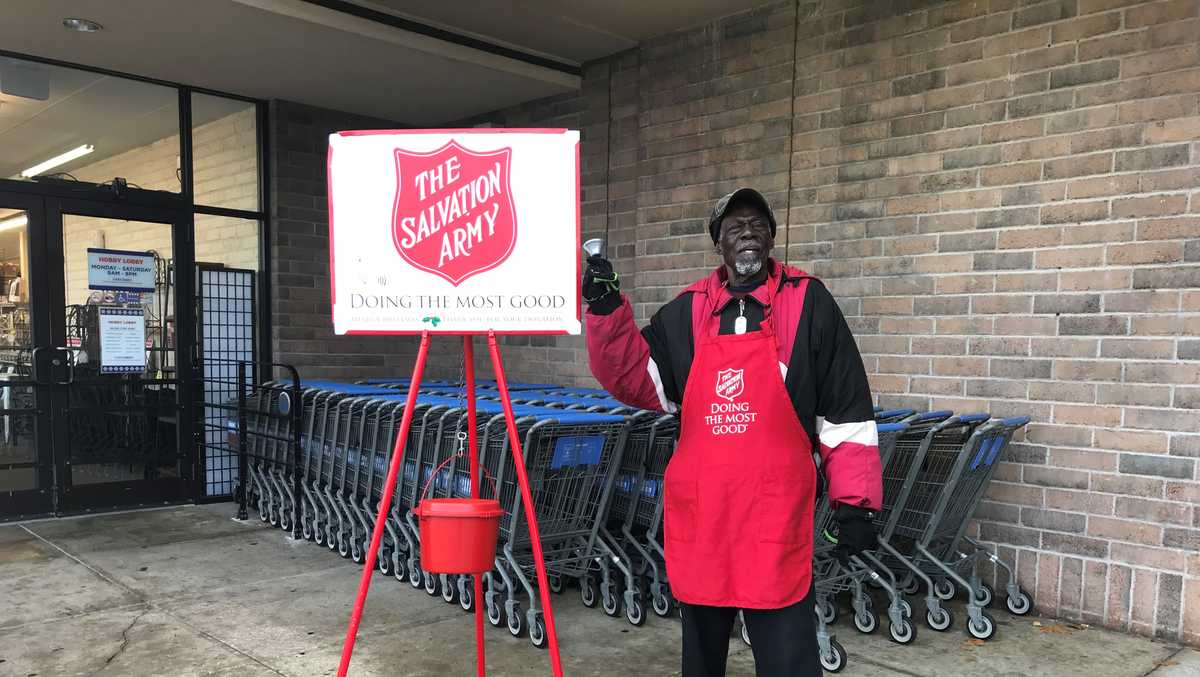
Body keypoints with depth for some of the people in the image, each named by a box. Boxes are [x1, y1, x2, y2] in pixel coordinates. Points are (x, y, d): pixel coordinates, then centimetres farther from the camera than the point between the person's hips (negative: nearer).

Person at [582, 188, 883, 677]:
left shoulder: (807, 302, -1)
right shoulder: (688, 311, 8)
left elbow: (845, 410, -2)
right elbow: (638, 380, 6)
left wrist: (854, 501, -5)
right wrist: (606, 311, -6)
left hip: (776, 517, -3)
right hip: (698, 513, 4)